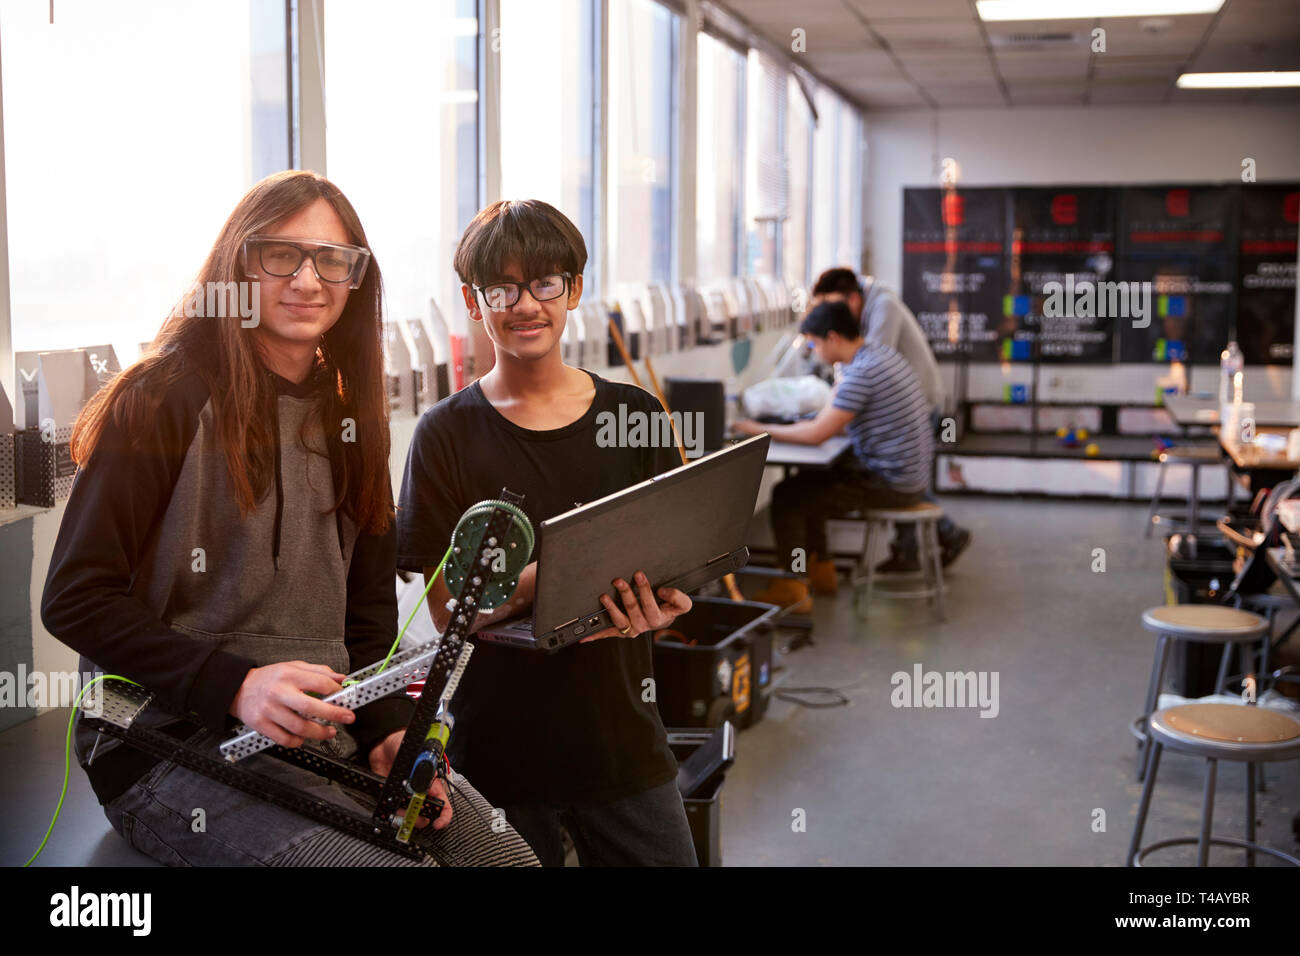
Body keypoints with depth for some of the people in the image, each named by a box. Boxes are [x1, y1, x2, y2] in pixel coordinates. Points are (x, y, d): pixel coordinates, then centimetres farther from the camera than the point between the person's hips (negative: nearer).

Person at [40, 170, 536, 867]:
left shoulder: (350, 416, 13)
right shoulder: (167, 397, -7)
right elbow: (74, 600, -10)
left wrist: (389, 726, -2)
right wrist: (235, 686, -21)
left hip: (329, 731, 6)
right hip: (172, 746, -6)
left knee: (506, 852, -11)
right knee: (391, 862, -25)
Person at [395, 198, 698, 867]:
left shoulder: (635, 416, 2)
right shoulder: (447, 434, -3)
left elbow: (671, 575, 6)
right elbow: (447, 609, -8)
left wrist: (654, 607, -18)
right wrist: (539, 579, -27)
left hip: (620, 732, 2)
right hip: (498, 747, -2)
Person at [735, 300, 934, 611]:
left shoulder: (861, 372, -22)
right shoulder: (882, 354, 9)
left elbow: (816, 435, -22)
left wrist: (759, 430, -12)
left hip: (892, 485, -10)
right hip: (911, 476, 10)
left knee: (786, 496, -7)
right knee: (807, 483, 23)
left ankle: (791, 589, -1)